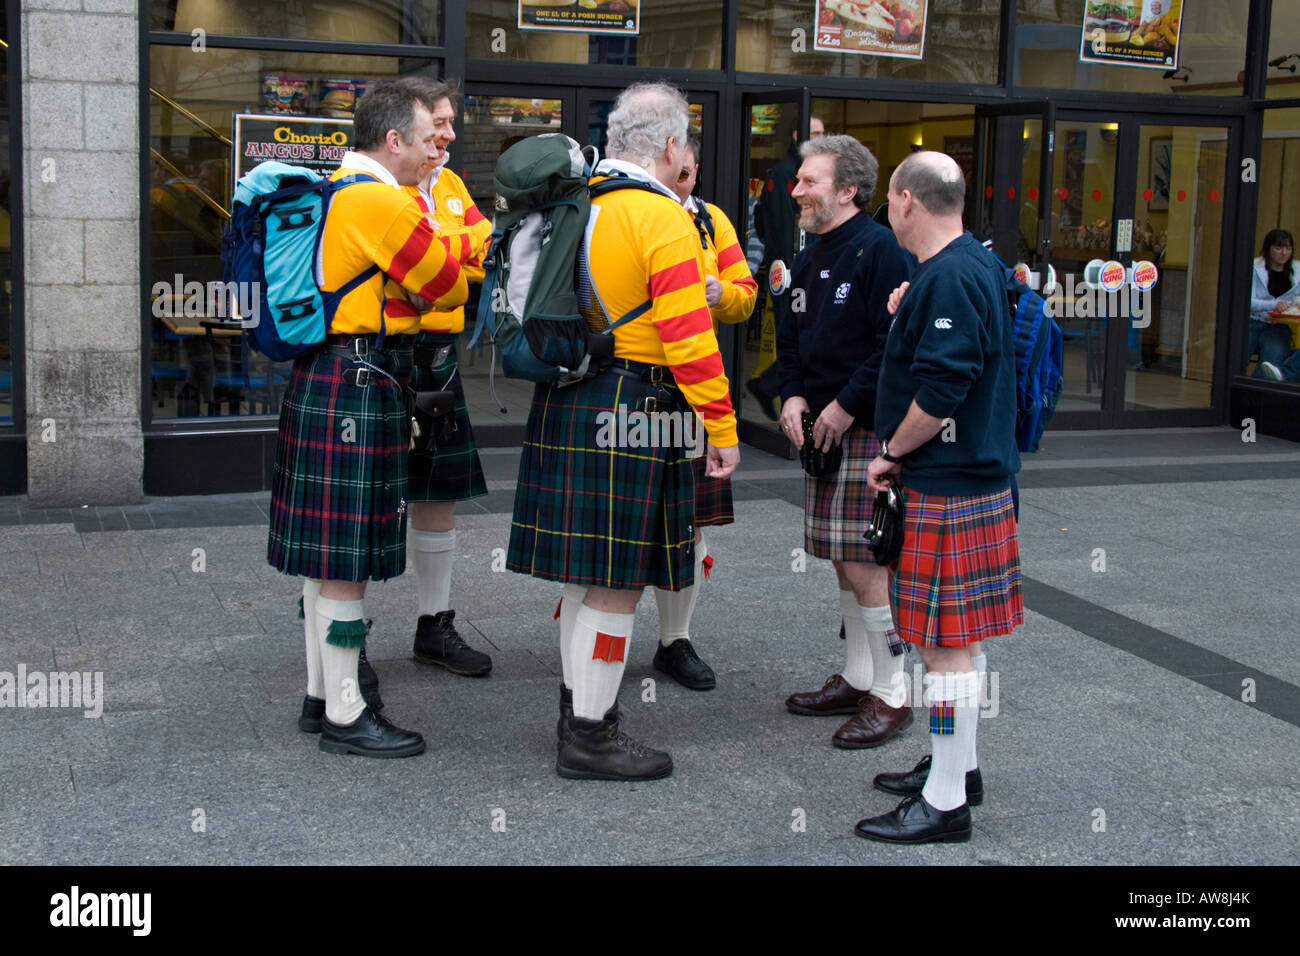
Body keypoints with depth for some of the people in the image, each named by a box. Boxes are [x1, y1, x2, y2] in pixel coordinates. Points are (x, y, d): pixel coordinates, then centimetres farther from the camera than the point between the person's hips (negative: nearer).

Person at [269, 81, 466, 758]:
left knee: (325, 550, 15)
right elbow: (448, 288, -8)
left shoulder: (331, 191, 16)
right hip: (359, 386, -10)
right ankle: (345, 717, 2)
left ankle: (320, 694, 25)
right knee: (346, 557, -5)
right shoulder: (383, 202, -15)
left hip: (320, 380, 10)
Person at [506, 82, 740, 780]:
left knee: (585, 573, 18)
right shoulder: (664, 218, -14)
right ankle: (590, 738, 6)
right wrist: (723, 428, -13)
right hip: (632, 411, -9)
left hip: (564, 404, 9)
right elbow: (689, 339, -18)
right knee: (618, 581, -1)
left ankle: (578, 709, 29)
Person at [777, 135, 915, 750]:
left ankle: (891, 695, 5)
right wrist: (792, 395, 3)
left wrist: (846, 406, -18)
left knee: (865, 565, -7)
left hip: (869, 429, -9)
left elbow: (896, 347, -20)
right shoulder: (809, 260, 15)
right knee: (844, 562, 14)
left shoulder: (880, 250, -13)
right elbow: (792, 340, 21)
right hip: (823, 429, 9)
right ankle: (858, 680, 26)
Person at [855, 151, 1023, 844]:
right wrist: (909, 313, 14)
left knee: (948, 645, -4)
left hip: (949, 490, -11)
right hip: (975, 475, 11)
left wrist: (892, 453, -13)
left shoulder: (949, 279, -20)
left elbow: (941, 390, -25)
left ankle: (945, 802, 4)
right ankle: (959, 767, 31)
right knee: (957, 640, 19)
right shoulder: (978, 264, 13)